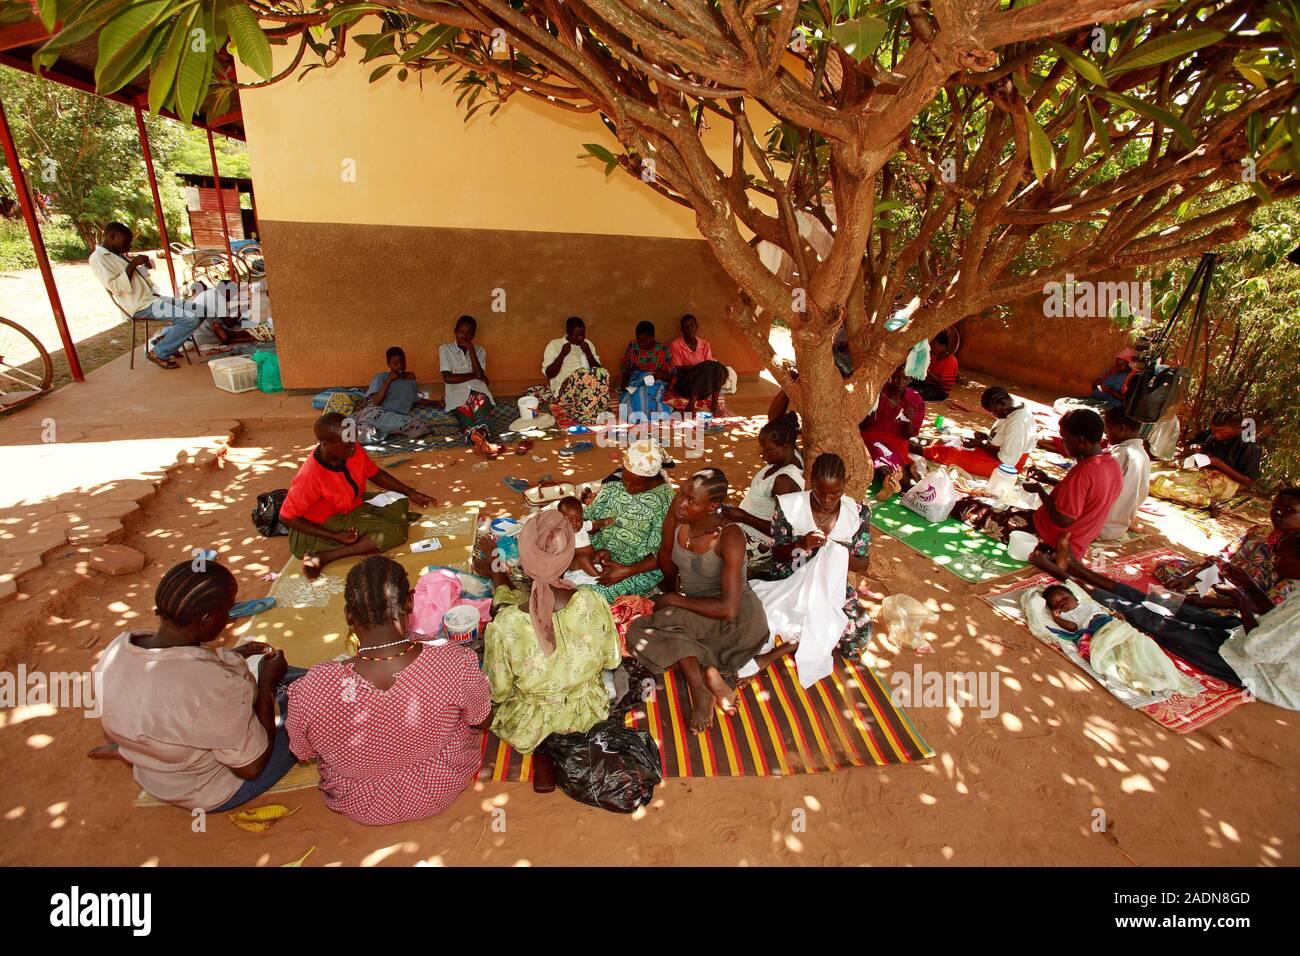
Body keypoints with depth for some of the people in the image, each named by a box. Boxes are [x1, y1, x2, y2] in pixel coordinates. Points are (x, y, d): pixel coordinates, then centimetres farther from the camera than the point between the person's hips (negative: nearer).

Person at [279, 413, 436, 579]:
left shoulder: (353, 451, -14)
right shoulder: (310, 476, -31)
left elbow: (375, 473, 6)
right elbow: (287, 517, -21)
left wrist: (410, 493, -1)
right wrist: (335, 536, -23)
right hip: (326, 524, -8)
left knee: (400, 505, 3)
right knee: (394, 532, -19)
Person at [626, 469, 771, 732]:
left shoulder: (730, 536, -27)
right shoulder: (677, 515, -11)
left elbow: (729, 609, -31)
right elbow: (666, 557, 10)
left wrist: (674, 600, -22)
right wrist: (670, 590, 24)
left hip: (738, 619, -7)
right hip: (694, 616, 7)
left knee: (665, 618, -30)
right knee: (637, 631, -15)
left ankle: (700, 692, -17)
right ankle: (714, 675, -19)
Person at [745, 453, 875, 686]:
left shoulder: (858, 513, -6)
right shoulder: (789, 506, -11)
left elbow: (863, 564, -1)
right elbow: (776, 553, -4)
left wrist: (840, 554, -24)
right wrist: (801, 544, -26)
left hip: (833, 588, 3)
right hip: (792, 585, -3)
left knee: (860, 632, -23)